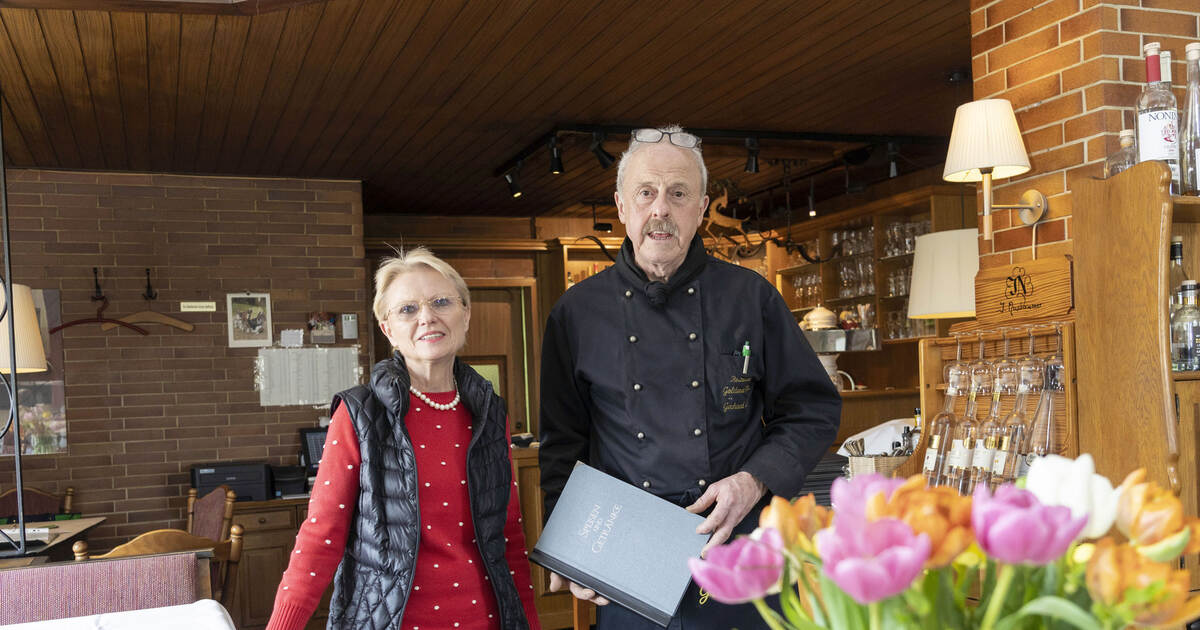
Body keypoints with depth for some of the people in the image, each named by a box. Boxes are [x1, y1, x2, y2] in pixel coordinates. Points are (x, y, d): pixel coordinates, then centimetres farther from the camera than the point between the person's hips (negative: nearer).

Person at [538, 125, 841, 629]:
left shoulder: (750, 297, 1)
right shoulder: (578, 313, 3)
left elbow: (814, 411, 4)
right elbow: (561, 445, 7)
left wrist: (755, 480, -12)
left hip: (740, 553, 0)